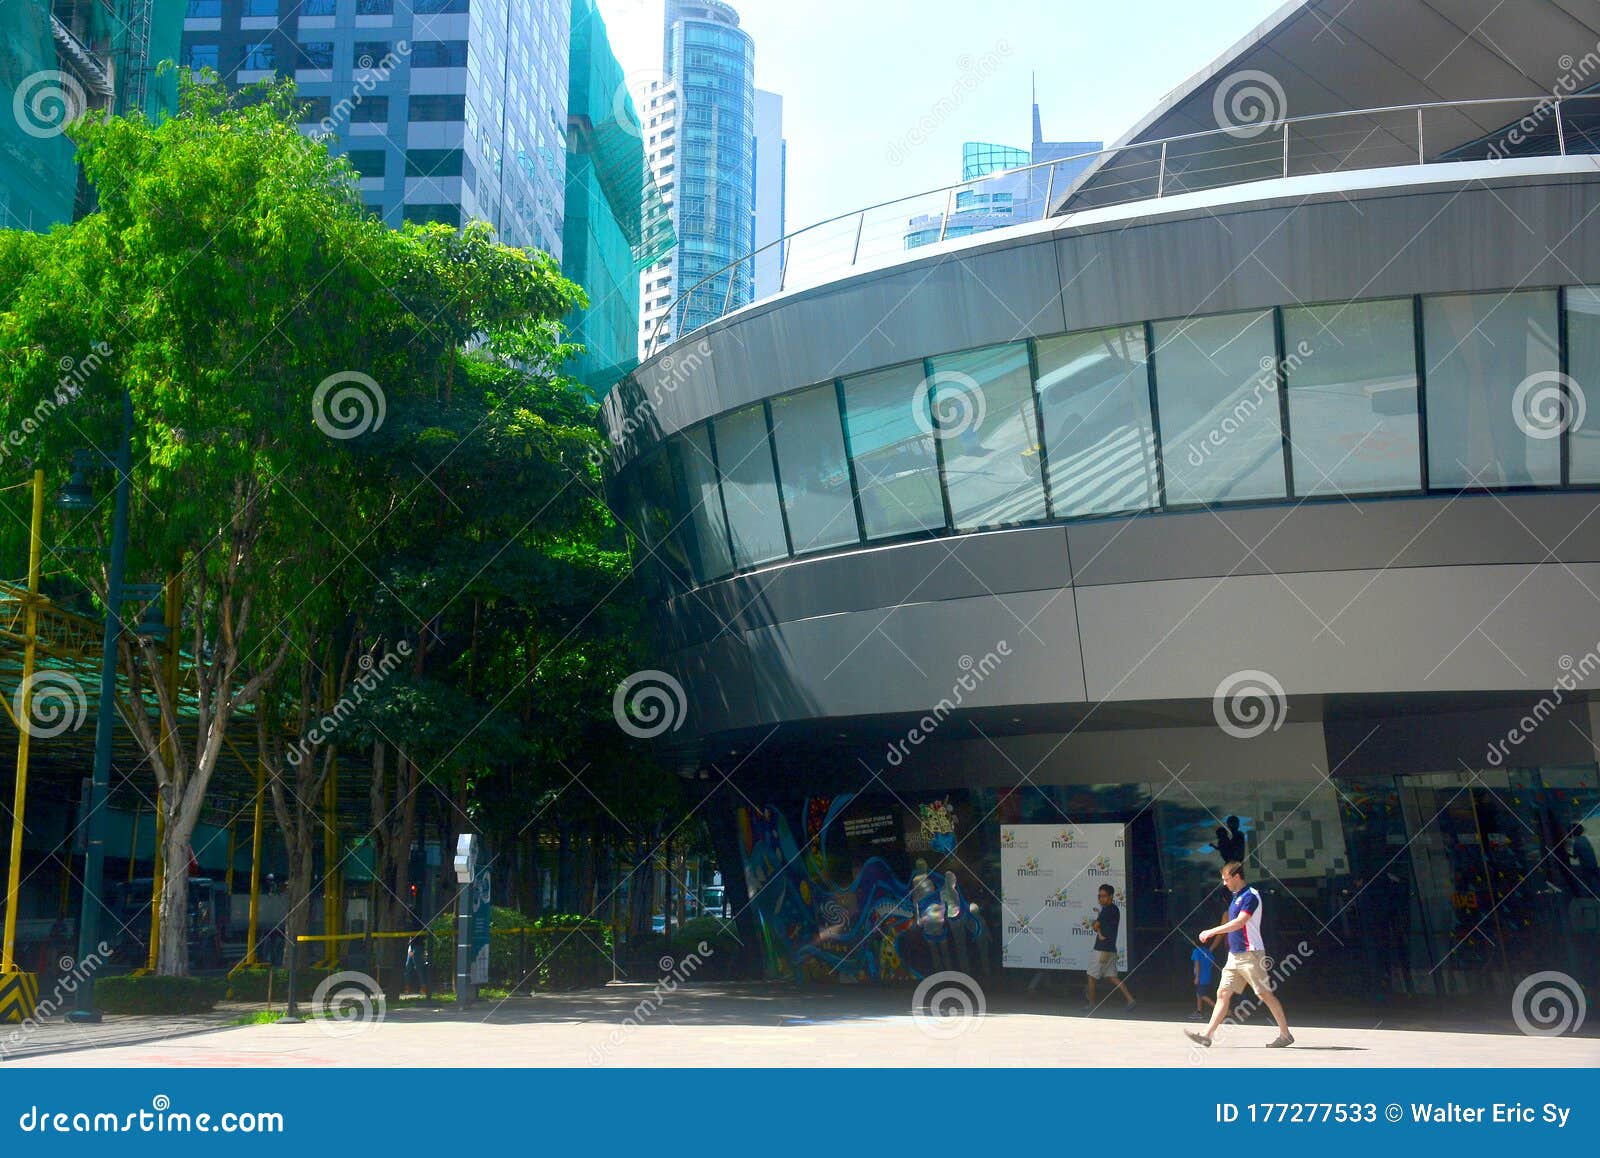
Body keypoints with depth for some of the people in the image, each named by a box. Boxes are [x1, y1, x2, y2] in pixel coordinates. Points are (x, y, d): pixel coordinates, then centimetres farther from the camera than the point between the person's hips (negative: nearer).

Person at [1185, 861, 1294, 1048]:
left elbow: (1239, 922, -22)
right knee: (1223, 993, 3)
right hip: (1235, 956, 9)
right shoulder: (1236, 898, 16)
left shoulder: (1251, 896, -12)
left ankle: (1285, 1035, 8)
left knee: (1266, 994, -2)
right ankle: (1207, 1035, -1)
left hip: (1250, 954, -9)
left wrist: (1212, 932, -21)